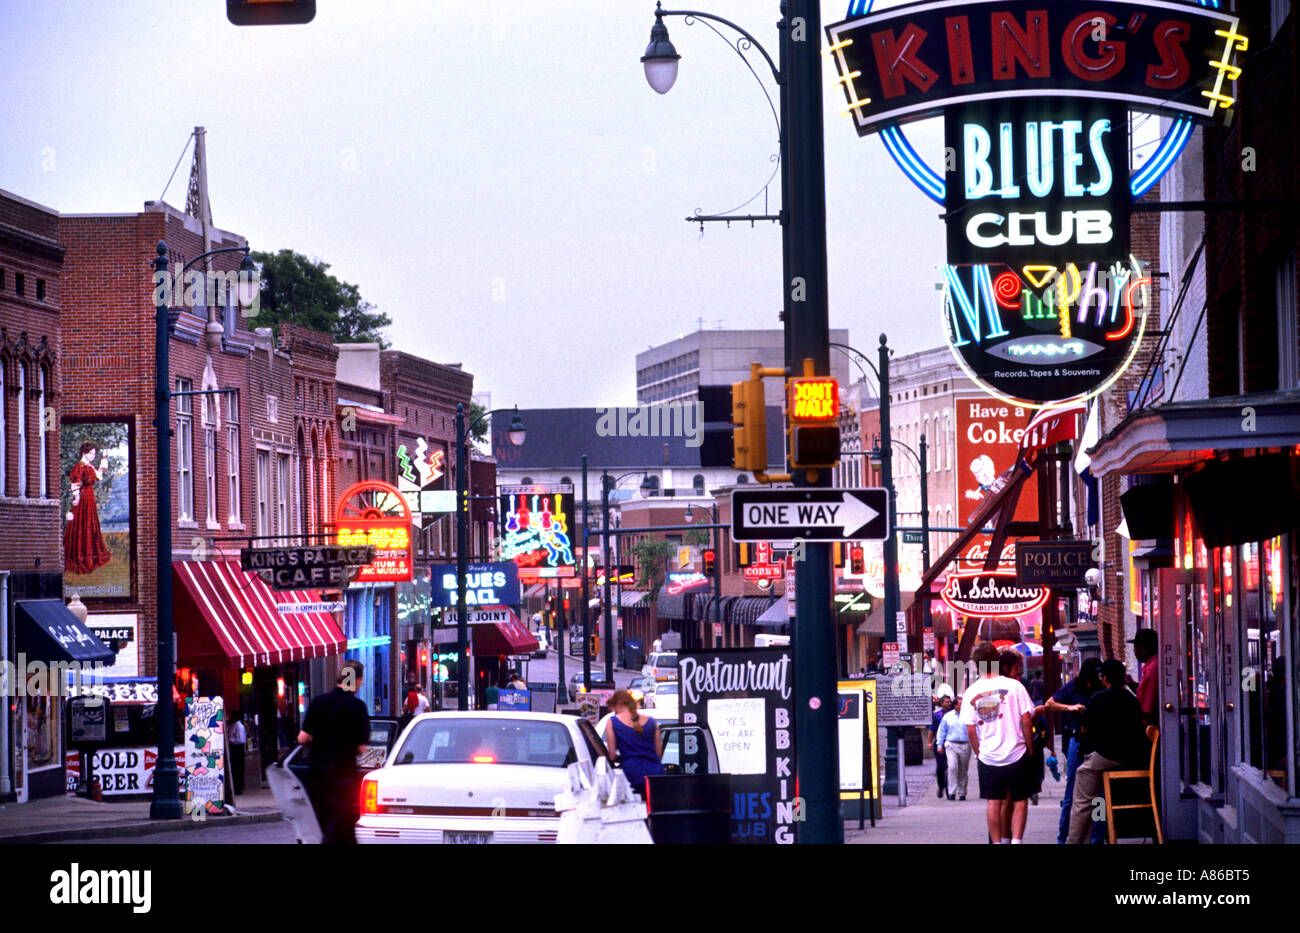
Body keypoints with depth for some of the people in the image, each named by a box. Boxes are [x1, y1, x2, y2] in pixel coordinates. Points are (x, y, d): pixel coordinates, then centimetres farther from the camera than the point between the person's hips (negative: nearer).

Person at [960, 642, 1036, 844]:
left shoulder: (971, 692, -1)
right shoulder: (1014, 686, -6)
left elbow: (970, 730, -1)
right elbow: (1026, 719, -7)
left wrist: (978, 752, 12)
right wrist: (1030, 747, 4)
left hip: (988, 757, 1)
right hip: (1016, 754, -1)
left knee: (993, 802, 8)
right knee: (1020, 801, 7)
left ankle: (999, 841, 8)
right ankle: (1016, 840, -5)